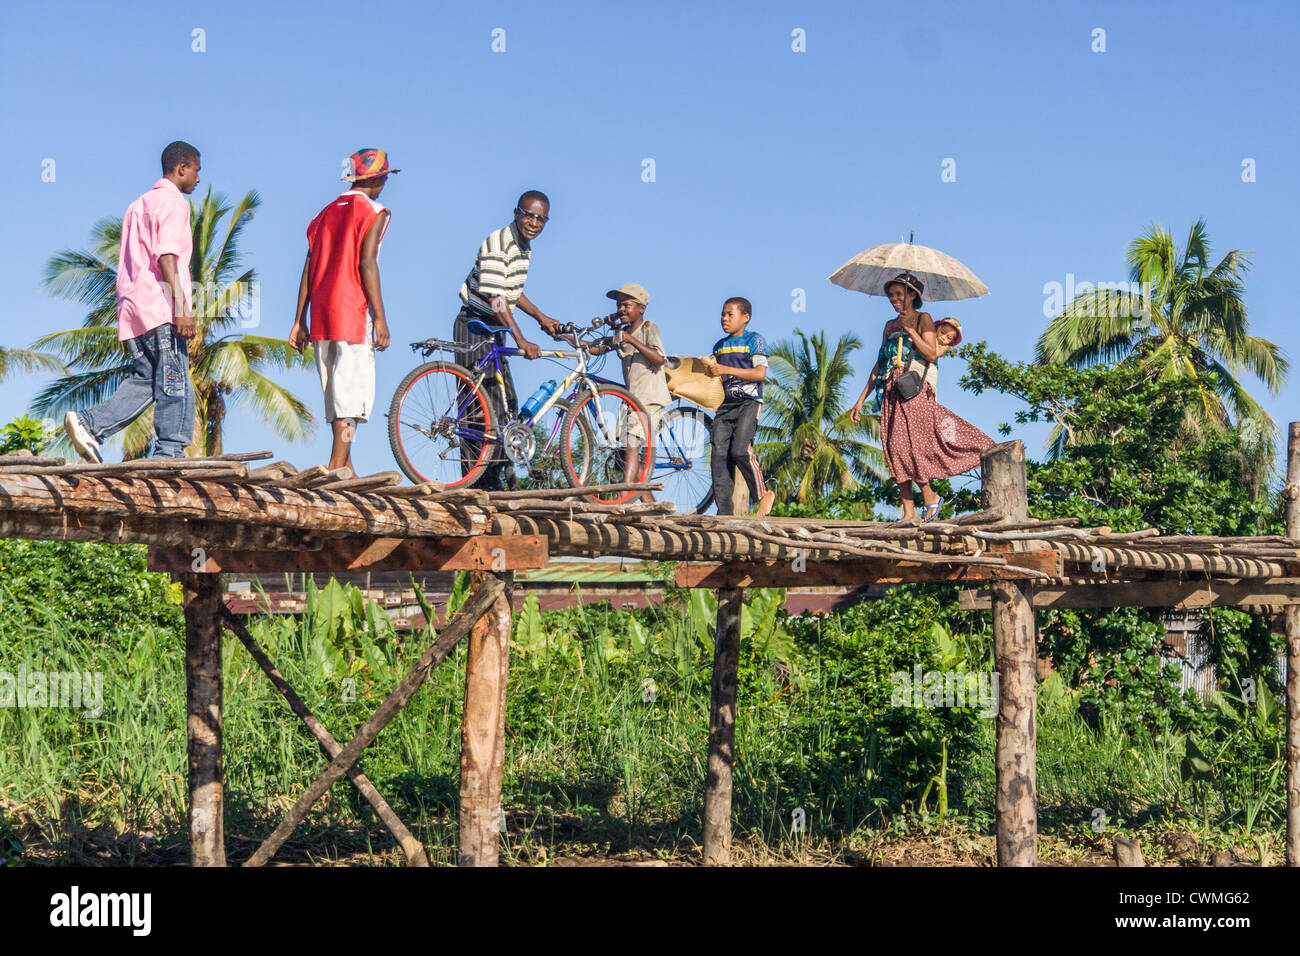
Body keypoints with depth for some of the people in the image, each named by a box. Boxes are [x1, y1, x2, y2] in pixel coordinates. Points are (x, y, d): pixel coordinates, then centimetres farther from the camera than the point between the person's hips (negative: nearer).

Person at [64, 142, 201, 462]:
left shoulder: (139, 204, 27)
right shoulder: (173, 201, -2)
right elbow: (166, 255, -15)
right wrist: (182, 305, -21)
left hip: (133, 310, 9)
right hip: (160, 307, -9)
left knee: (146, 380, 7)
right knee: (174, 383, -8)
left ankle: (88, 423, -7)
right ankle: (170, 453, -12)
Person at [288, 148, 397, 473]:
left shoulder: (327, 213, 18)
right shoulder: (374, 212, -2)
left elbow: (309, 268, 13)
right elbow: (367, 263, -12)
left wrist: (299, 321, 14)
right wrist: (380, 318, -13)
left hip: (321, 313, 7)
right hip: (353, 312, -7)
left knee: (335, 390, 11)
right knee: (353, 389, -8)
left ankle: (345, 467, 13)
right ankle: (338, 467, -16)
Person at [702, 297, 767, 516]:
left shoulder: (754, 340, 0)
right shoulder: (719, 345, 19)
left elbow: (760, 373, -12)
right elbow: (713, 373, 28)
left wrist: (726, 370, -16)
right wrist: (709, 368, 4)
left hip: (748, 402, -6)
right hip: (725, 404, 6)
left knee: (740, 450, -22)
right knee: (719, 453, -7)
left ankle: (761, 495, -3)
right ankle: (723, 510, -8)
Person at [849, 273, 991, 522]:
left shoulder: (922, 319, 4)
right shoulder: (890, 325, 20)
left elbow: (931, 354, -9)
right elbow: (879, 364, 20)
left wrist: (909, 329, -13)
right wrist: (861, 399, 16)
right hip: (891, 390, 6)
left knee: (909, 445, -15)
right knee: (894, 448, -2)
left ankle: (930, 497, 2)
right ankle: (909, 511, -2)